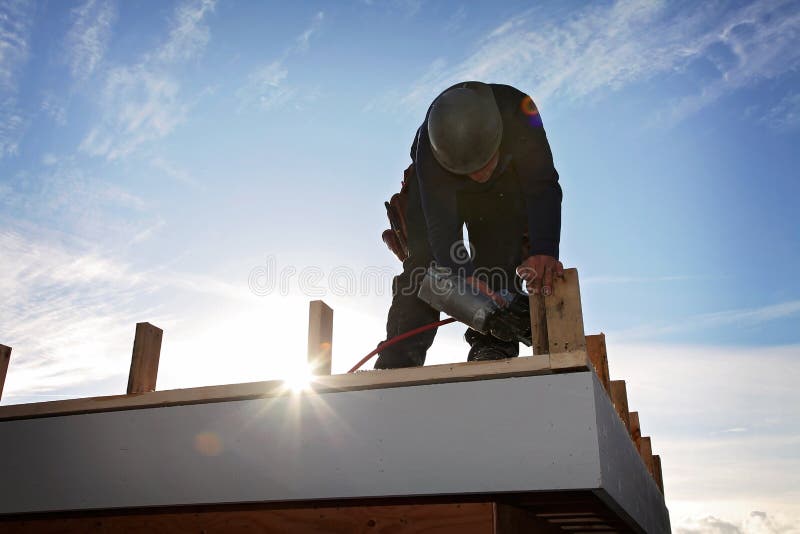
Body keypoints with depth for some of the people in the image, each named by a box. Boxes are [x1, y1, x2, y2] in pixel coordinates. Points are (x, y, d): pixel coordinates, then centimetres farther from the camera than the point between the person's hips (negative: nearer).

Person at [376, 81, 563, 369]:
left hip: (504, 191, 2)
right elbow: (439, 219, -44)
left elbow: (542, 187, -42)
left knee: (500, 262, -19)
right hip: (438, 191, -1)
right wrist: (462, 276, -59)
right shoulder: (428, 145, -40)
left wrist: (544, 251, -57)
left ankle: (492, 346, -20)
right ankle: (397, 363, -17)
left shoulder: (520, 112, -39)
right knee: (423, 261, -15)